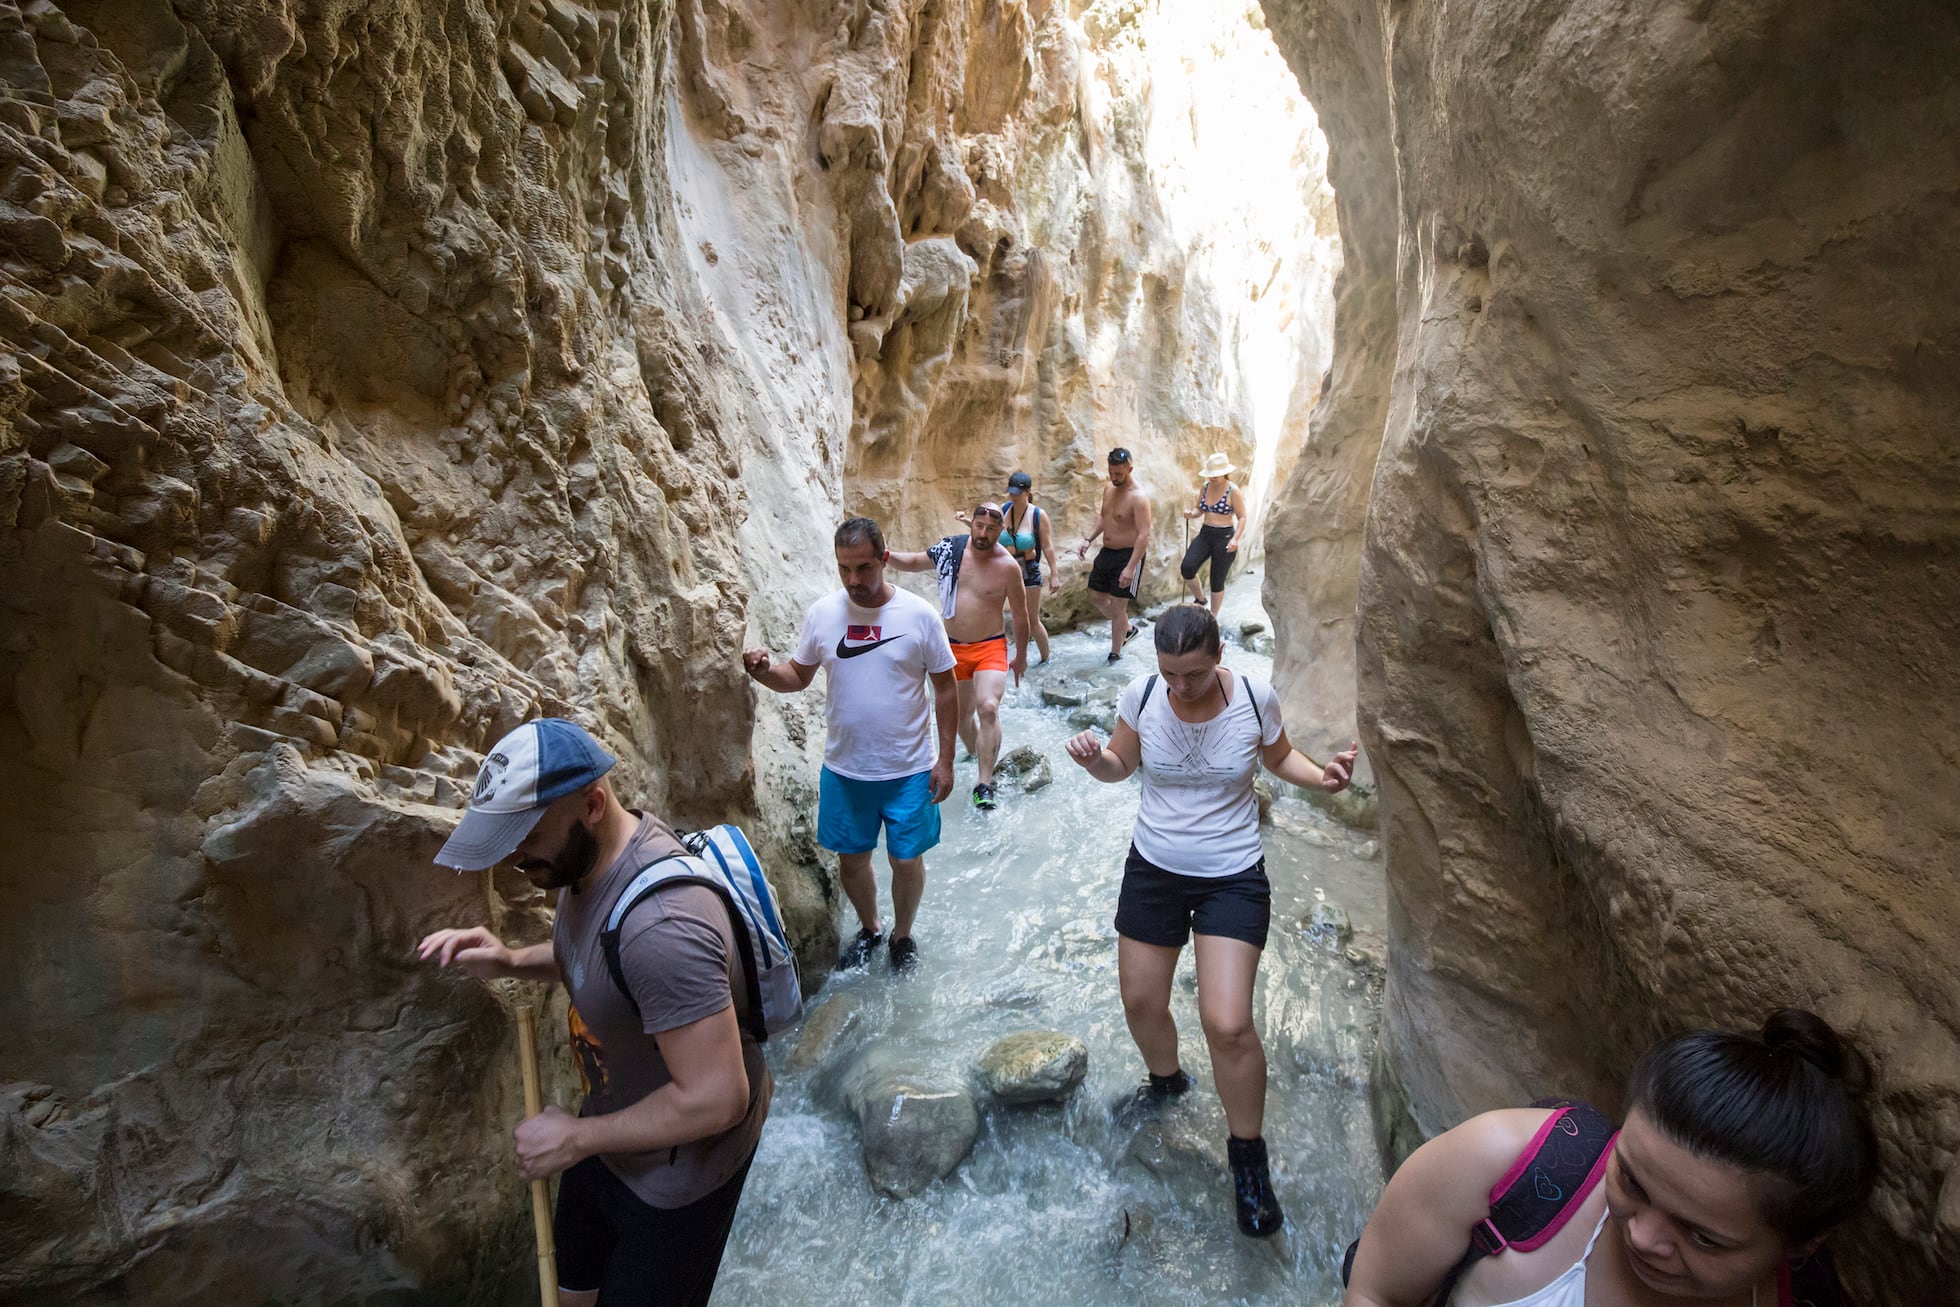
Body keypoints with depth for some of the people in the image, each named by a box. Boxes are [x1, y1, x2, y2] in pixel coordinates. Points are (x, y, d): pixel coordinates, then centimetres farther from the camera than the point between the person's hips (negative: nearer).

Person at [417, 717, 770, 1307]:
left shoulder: (659, 925, -39)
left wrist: (577, 1138, -21)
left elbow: (715, 1098, -35)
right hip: (614, 1126, 9)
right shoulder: (591, 854, -9)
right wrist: (511, 961, -7)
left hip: (680, 1159, -8)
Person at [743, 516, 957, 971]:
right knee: (851, 857, 17)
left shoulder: (918, 614, -12)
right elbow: (798, 676, 4)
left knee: (906, 860, 11)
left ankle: (902, 935, 39)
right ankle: (869, 928, 44)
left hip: (909, 770, -2)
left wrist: (945, 758, -5)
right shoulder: (822, 613, -6)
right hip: (843, 768, 2)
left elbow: (945, 687, -5)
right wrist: (765, 671, -19)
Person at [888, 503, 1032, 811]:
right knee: (961, 712, 17)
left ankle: (984, 784, -19)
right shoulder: (950, 548, -3)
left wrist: (1021, 657, 6)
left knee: (988, 708, -24)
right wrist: (888, 555, -10)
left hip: (990, 648, -4)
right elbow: (914, 562, 11)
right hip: (953, 647, 4)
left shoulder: (1008, 566, -12)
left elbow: (1020, 615, -2)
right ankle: (978, 756, 45)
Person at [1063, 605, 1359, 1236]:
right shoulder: (1142, 695, -13)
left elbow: (1279, 757, 5)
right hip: (1153, 868, 3)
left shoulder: (1255, 697, -15)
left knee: (1227, 1024, -10)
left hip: (1232, 876, -2)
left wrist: (1321, 775, -16)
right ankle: (1165, 1079, 50)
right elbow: (1121, 764, 3)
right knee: (1140, 1003, 15)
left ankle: (1248, 1154, 18)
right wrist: (1093, 759, -20)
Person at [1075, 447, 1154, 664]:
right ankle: (1127, 628, 37)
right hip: (1106, 552, 8)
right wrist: (1088, 539, 4)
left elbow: (1144, 535, -24)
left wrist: (1130, 567, -30)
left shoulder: (1138, 497, -21)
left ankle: (1116, 654, 15)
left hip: (1127, 555, -8)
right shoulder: (1109, 489, 5)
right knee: (1096, 597, 17)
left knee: (1118, 605, -1)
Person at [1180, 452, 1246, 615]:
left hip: (1225, 536, -4)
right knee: (1187, 568, -17)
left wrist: (1235, 539, -21)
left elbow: (1242, 518, -7)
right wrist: (1191, 513, -7)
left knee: (1217, 581, 3)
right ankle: (1199, 598, 11)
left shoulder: (1233, 491, -10)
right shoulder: (1204, 487, 4)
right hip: (1205, 534, 4)